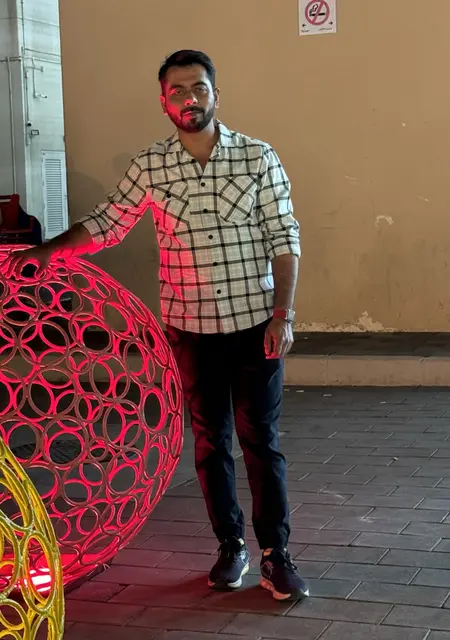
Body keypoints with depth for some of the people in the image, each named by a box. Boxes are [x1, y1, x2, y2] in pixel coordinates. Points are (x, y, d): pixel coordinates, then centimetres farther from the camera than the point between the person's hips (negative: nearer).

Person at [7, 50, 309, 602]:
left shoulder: (258, 157, -3)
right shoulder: (149, 167, 1)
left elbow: (283, 240, -3)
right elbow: (105, 224, 4)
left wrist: (282, 316, -9)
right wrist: (46, 252, -9)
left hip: (255, 324, -2)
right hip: (191, 328, 2)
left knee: (261, 440, 2)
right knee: (211, 441, 11)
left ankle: (275, 555, 11)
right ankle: (230, 548, 25)